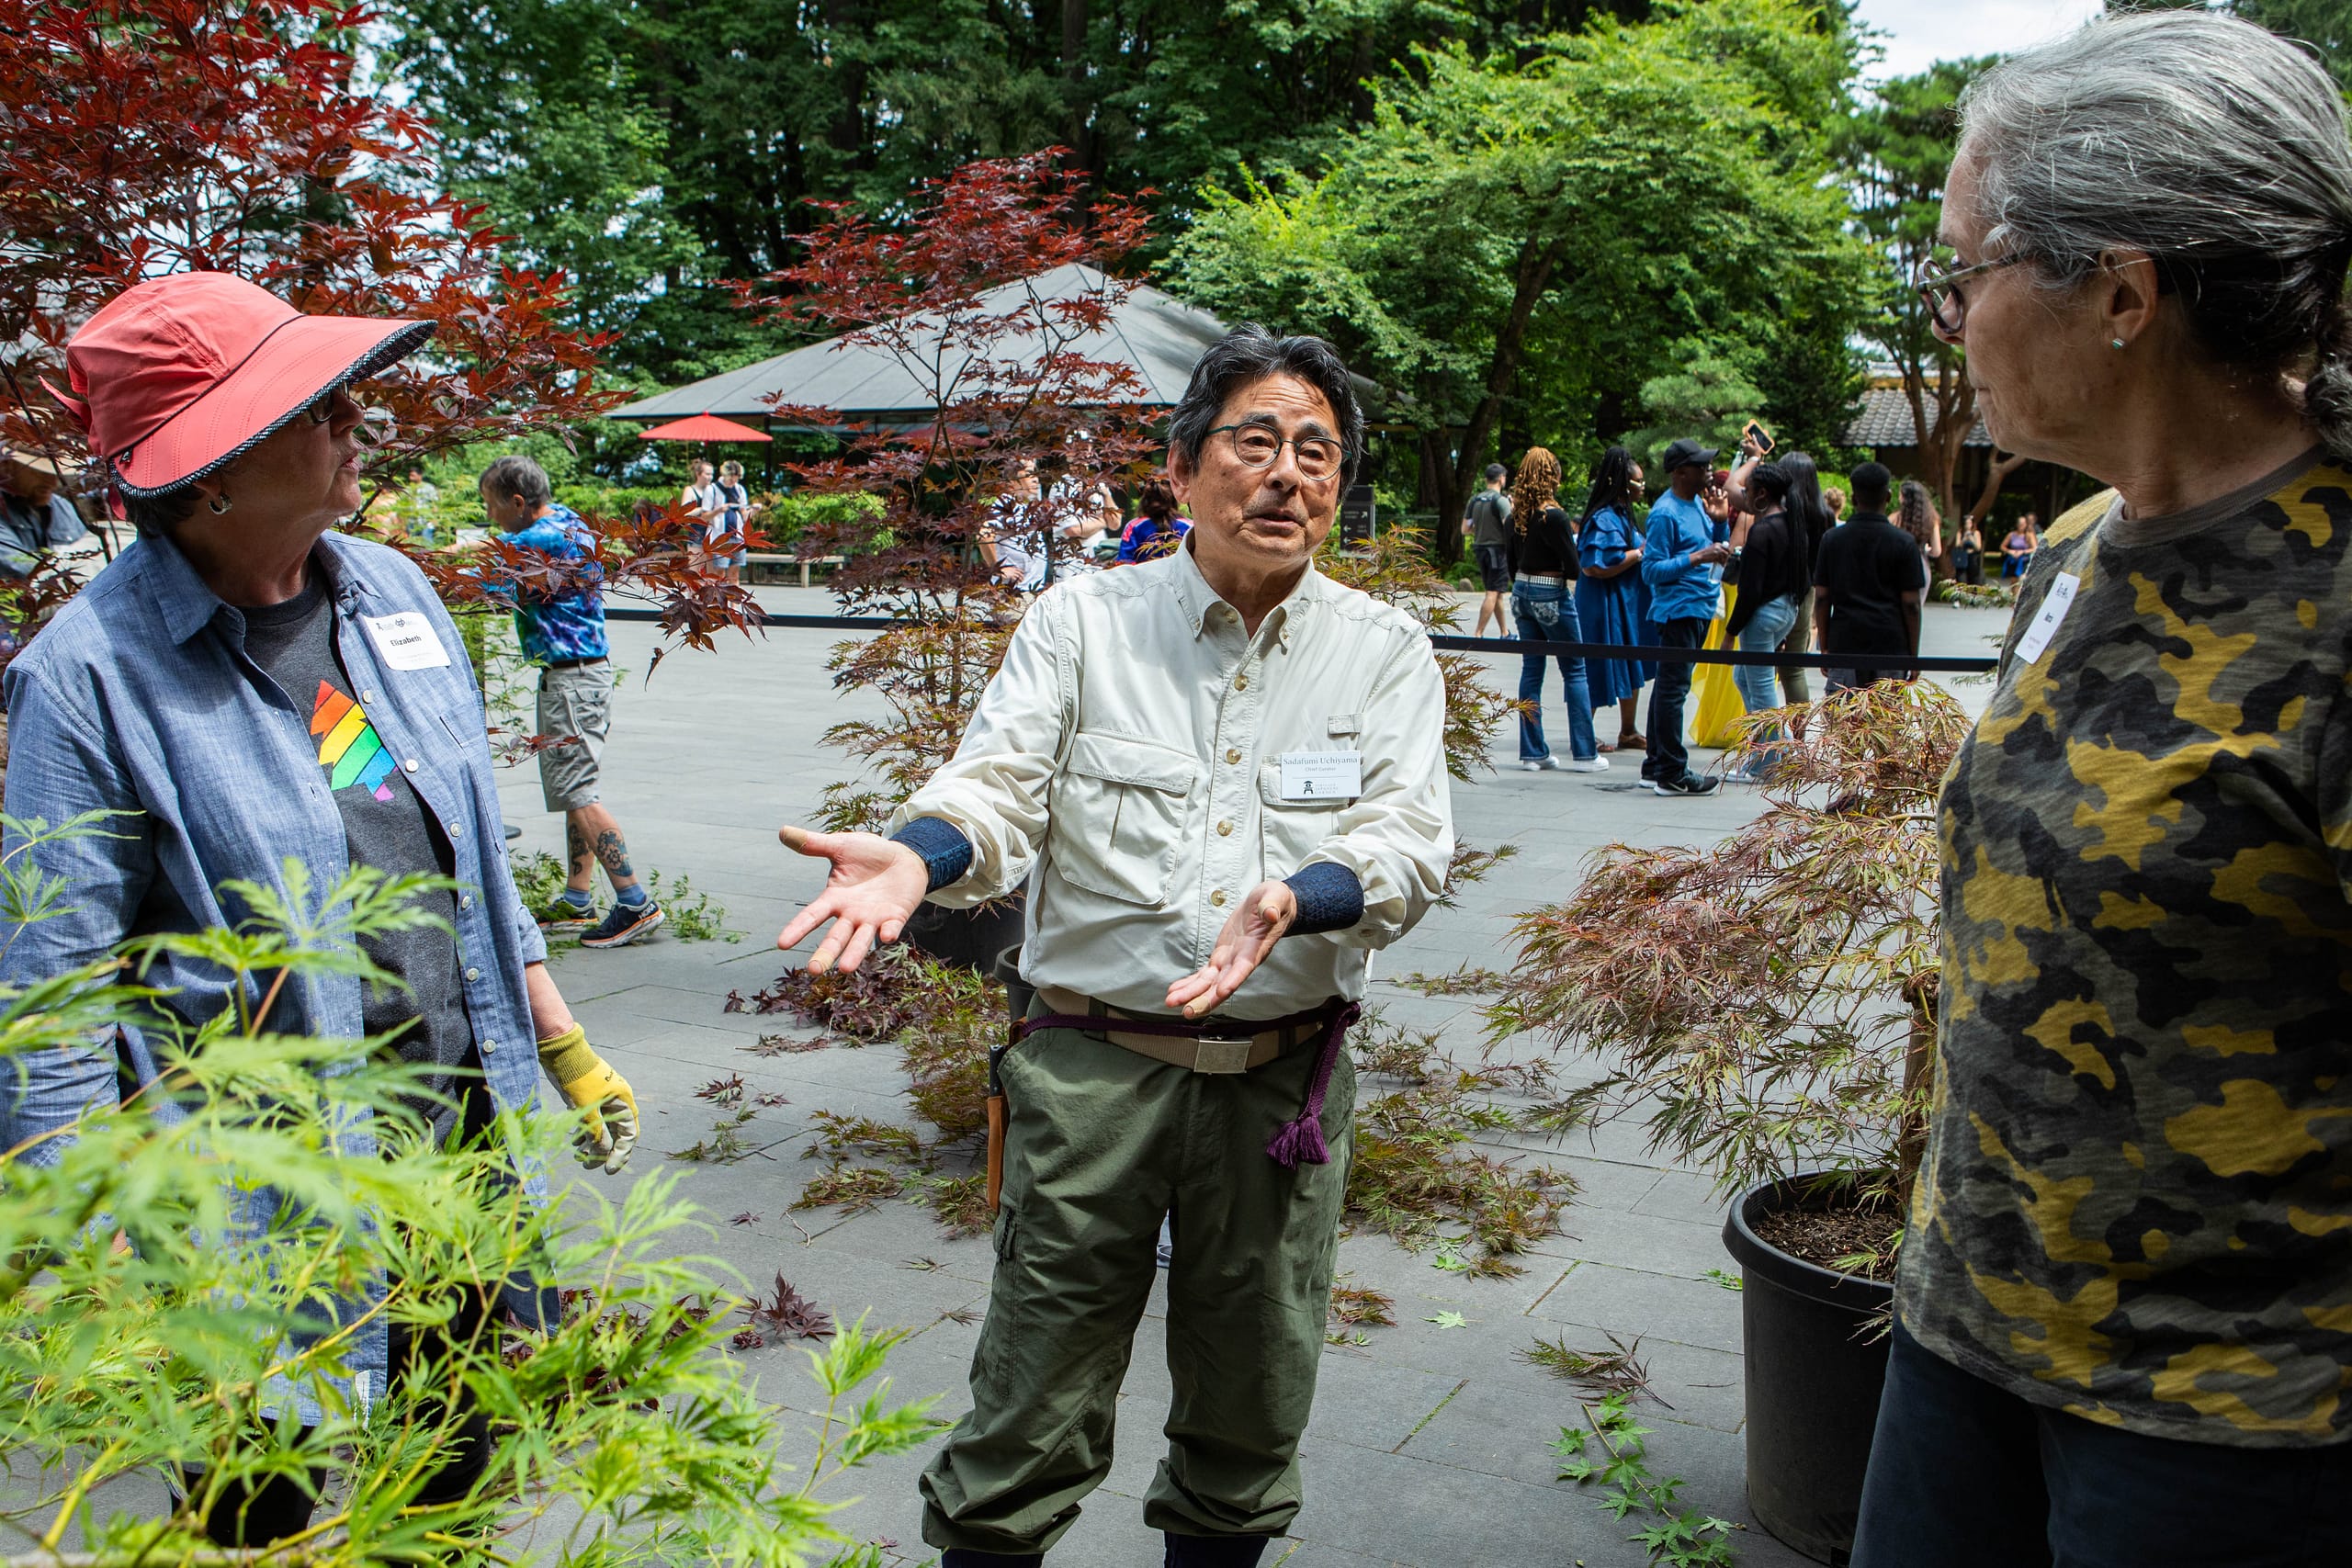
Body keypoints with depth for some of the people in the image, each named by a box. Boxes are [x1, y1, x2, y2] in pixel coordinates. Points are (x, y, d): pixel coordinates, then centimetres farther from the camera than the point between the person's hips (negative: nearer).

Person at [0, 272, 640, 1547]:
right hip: (266, 1199, -5)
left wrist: (564, 1049, 13)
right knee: (259, 1513, 17)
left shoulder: (393, 592, 2)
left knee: (453, 1475, 24)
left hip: (467, 1141, 6)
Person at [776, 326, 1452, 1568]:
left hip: (1282, 1078, 2)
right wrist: (914, 854, -31)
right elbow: (1000, 784, -8)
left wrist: (1293, 900, -29)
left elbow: (1410, 838, -8)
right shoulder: (1082, 623, 2)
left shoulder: (1386, 652, 5)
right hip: (1094, 1064, -1)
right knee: (1028, 1419, 6)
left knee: (1249, 1413, 18)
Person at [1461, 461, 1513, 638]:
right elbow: (1509, 527, -20)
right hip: (1497, 549, -7)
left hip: (1479, 549, 7)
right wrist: (1512, 508, -4)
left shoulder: (1474, 500, 8)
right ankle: (1477, 633, -11)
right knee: (1493, 593, -5)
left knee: (1497, 593, 15)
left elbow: (1465, 530, 9)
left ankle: (1505, 632, 21)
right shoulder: (1501, 500, -12)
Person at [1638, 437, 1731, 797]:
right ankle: (1672, 774, -6)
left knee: (1668, 687, 14)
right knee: (1673, 688, -8)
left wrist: (1719, 523, 8)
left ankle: (1656, 766, 21)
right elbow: (1651, 570, -17)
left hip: (1698, 607, 10)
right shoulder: (1665, 513, -15)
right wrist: (1697, 558, -23)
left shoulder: (1696, 504, 14)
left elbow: (1712, 545, 26)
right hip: (1678, 609, -10)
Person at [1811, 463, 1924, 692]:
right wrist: (1913, 655, 6)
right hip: (1890, 647, -1)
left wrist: (1824, 647, 11)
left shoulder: (1832, 539, 4)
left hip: (1843, 645, 1)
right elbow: (1911, 604, -2)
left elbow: (1821, 598, 4)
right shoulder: (1904, 543, -2)